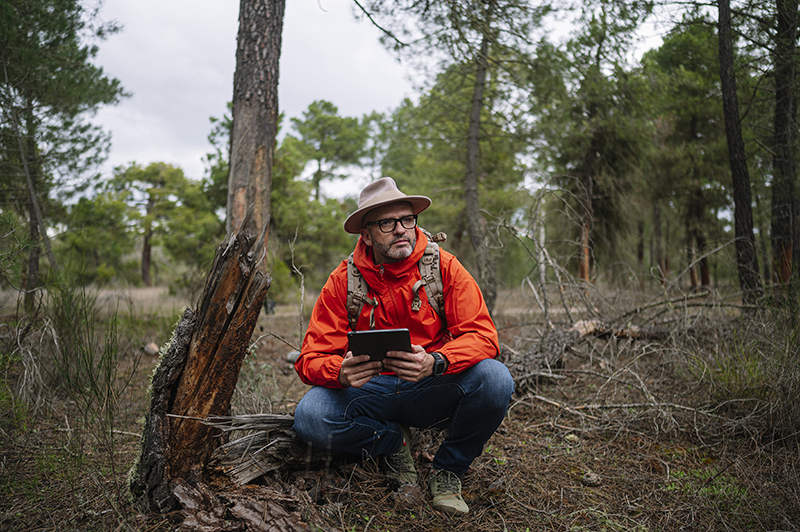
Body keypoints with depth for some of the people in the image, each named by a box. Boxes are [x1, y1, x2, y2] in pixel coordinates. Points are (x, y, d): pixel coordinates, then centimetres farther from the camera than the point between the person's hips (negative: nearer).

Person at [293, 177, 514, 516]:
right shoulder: (343, 281, -6)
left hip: (433, 391, 0)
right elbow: (311, 358, -9)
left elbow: (482, 335, -16)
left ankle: (449, 468, -1)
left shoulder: (444, 266, -7)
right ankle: (393, 441, 4)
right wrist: (341, 372, -34)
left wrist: (435, 362, -37)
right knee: (309, 417, -28)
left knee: (494, 379, -29)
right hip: (370, 391, 1)